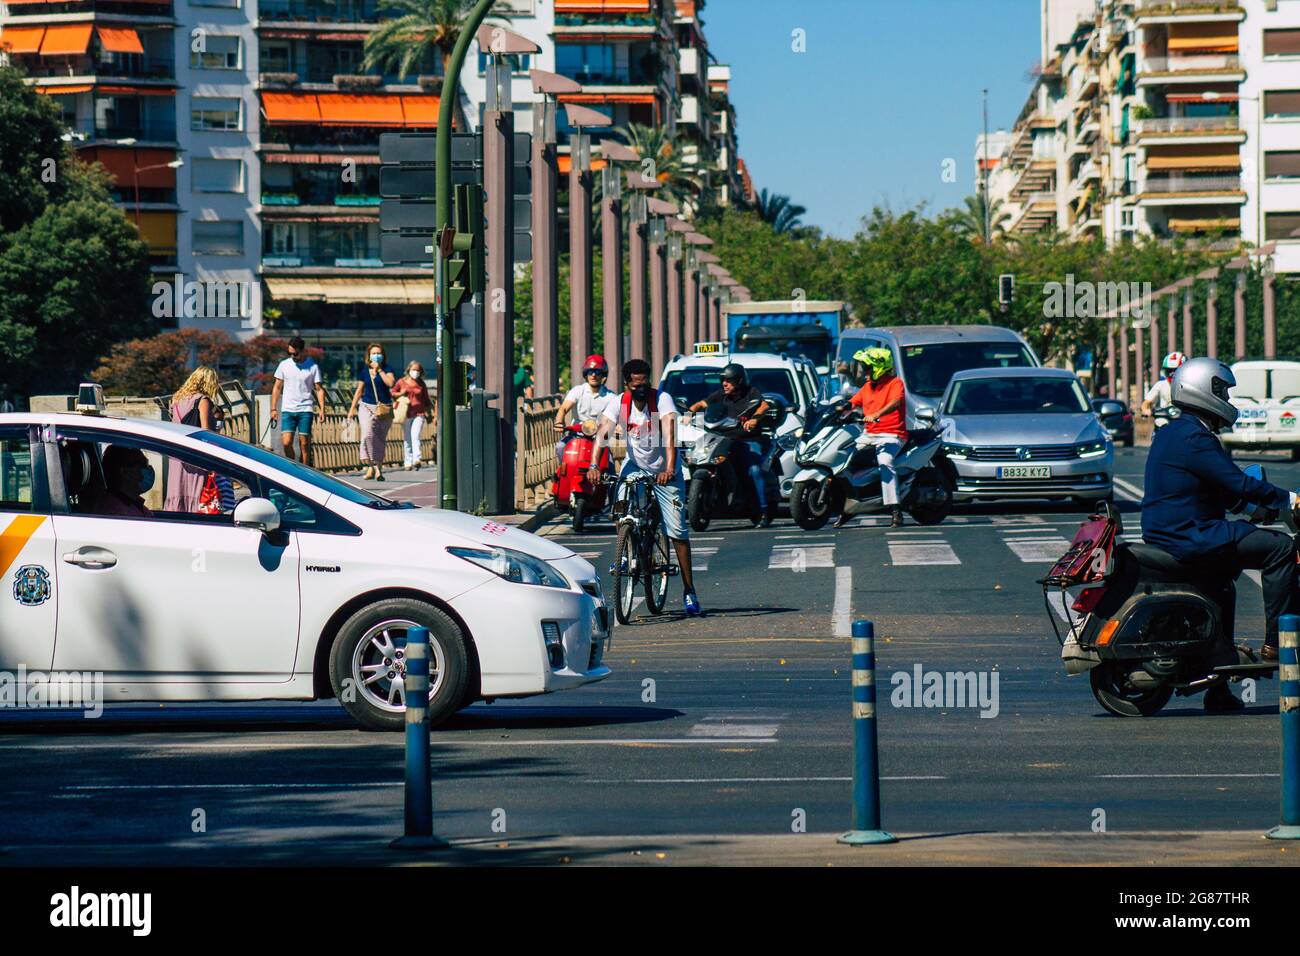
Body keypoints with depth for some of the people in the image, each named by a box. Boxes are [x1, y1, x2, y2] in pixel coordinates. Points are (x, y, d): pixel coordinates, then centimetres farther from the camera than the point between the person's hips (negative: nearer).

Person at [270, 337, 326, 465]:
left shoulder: (313, 366, 0)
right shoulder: (284, 365, 5)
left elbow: (319, 389, 2)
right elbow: (277, 388, 10)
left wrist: (322, 409, -8)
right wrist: (273, 409, 5)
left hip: (305, 411, -1)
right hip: (287, 410, 1)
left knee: (304, 444, -1)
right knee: (286, 442, -9)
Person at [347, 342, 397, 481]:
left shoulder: (387, 368, 1)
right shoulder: (365, 370, 8)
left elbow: (391, 383, -18)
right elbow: (359, 390, 15)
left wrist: (379, 370, -13)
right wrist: (352, 409, 14)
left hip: (384, 408, -1)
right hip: (367, 407, 1)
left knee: (380, 439, 3)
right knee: (368, 435, -18)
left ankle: (378, 469, 11)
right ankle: (371, 466, -12)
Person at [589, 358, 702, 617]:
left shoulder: (662, 399, -20)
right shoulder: (619, 404, -12)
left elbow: (669, 434, -32)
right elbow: (603, 433, -22)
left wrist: (669, 469, -46)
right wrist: (594, 466, -38)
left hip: (665, 471, -2)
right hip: (635, 466, 2)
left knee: (677, 531, -5)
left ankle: (689, 591, 2)